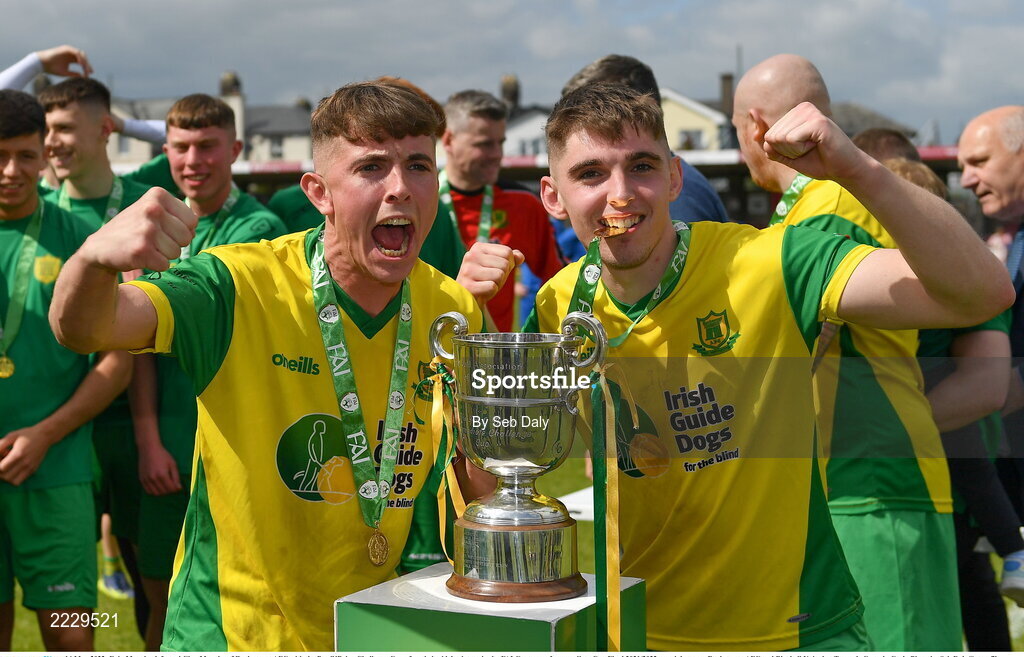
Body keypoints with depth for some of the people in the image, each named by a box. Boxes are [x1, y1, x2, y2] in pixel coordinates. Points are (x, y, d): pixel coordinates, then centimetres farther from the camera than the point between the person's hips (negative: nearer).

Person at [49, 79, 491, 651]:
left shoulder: (455, 313, -6)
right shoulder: (246, 288, -17)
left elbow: (480, 487, 5)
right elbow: (83, 328, -33)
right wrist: (95, 259, -51)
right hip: (231, 632, -3)